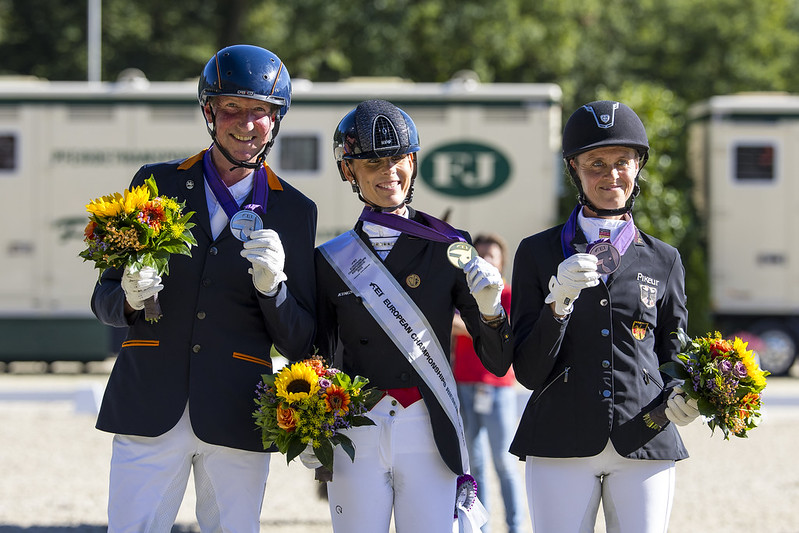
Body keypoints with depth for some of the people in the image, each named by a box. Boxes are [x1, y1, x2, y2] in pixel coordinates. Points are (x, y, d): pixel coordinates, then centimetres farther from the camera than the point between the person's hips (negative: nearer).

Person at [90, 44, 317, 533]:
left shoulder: (295, 212, 7)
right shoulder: (156, 183, 8)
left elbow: (299, 344, 6)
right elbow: (104, 300, 11)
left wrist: (273, 287, -14)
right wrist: (129, 297, -12)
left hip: (236, 417, 0)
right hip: (149, 410, 0)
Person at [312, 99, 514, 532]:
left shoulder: (447, 249, 4)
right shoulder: (331, 259, 6)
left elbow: (497, 363, 3)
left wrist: (489, 309, -15)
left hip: (430, 433, -1)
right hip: (355, 436, 1)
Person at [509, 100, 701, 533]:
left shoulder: (663, 261, 10)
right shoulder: (538, 253, 5)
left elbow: (672, 358, 16)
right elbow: (528, 371, 0)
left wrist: (679, 400, -6)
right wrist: (559, 302, -16)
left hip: (644, 446, 1)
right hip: (561, 448, -1)